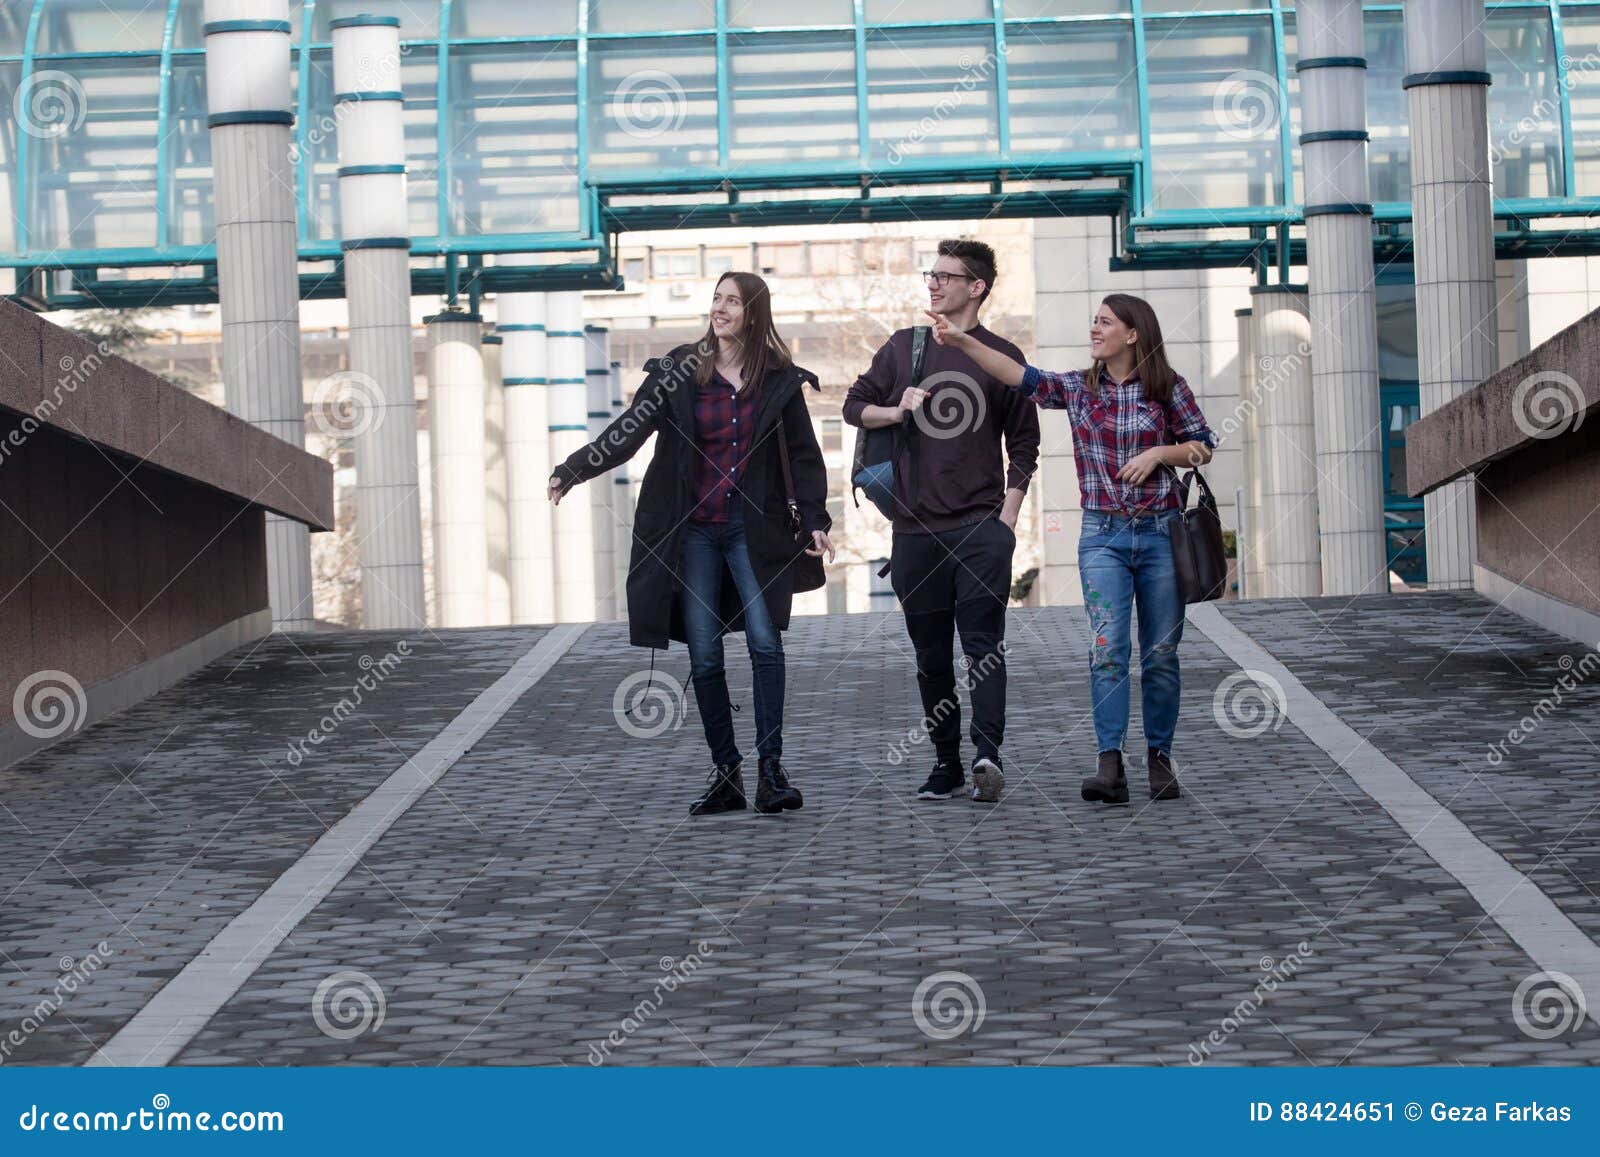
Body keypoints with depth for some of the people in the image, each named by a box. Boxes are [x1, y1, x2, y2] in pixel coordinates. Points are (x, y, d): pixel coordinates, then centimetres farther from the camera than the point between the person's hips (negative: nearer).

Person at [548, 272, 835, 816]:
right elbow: (628, 432, -2)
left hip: (753, 529, -1)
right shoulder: (678, 372, 3)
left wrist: (815, 520, -3)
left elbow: (803, 454, 6)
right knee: (704, 655, 0)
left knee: (765, 640, -14)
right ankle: (725, 772, 9)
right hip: (693, 531, 1)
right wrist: (572, 471, -14)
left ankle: (770, 768, -7)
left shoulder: (779, 379, 3)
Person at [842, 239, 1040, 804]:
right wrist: (896, 410, -3)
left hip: (981, 526, -3)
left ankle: (987, 754, -21)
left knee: (982, 644, -12)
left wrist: (1008, 515, -1)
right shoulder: (903, 347, 12)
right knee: (931, 656, 6)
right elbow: (855, 405, 18)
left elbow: (1023, 443, 9)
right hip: (916, 527, 3)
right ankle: (946, 764, 12)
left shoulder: (1000, 357, 5)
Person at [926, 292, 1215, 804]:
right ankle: (1110, 764, -16)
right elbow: (1021, 376, -7)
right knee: (1107, 648, -12)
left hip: (1161, 533, 0)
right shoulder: (1079, 388, 4)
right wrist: (962, 341, -18)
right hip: (1103, 536, 0)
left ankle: (1159, 757, 18)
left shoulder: (1166, 387, 1)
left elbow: (1203, 446, 7)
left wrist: (1159, 453, -11)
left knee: (1160, 654, 6)